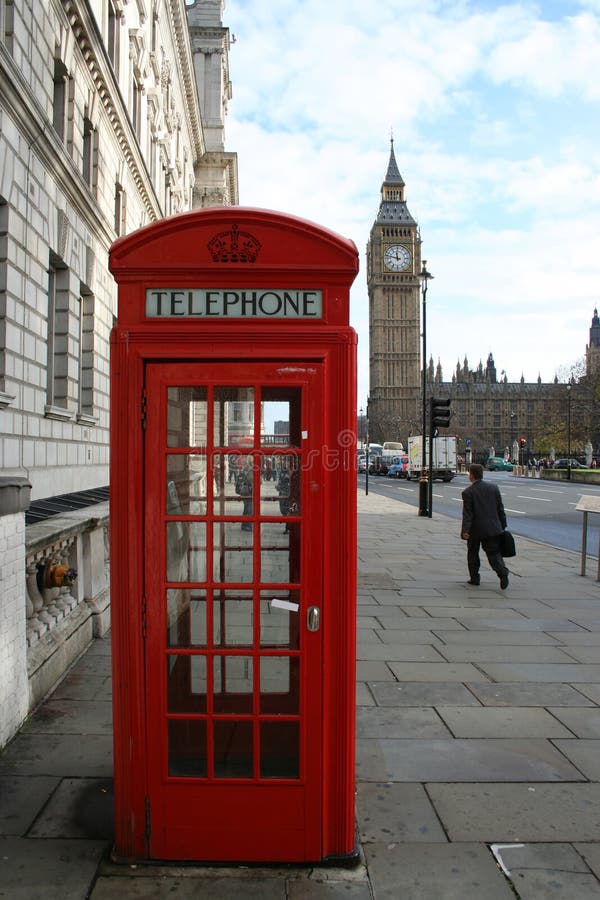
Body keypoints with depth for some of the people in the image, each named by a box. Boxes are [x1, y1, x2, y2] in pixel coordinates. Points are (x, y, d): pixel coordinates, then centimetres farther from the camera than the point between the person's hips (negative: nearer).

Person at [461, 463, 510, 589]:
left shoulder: (467, 492, -9)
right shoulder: (494, 487, 3)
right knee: (494, 553, 5)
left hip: (475, 529, -3)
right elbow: (500, 509, 6)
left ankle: (474, 578, 21)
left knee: (472, 553, 17)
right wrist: (503, 526, 12)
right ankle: (503, 572, -20)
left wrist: (465, 531, -16)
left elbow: (467, 514, -15)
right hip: (493, 528, 3)